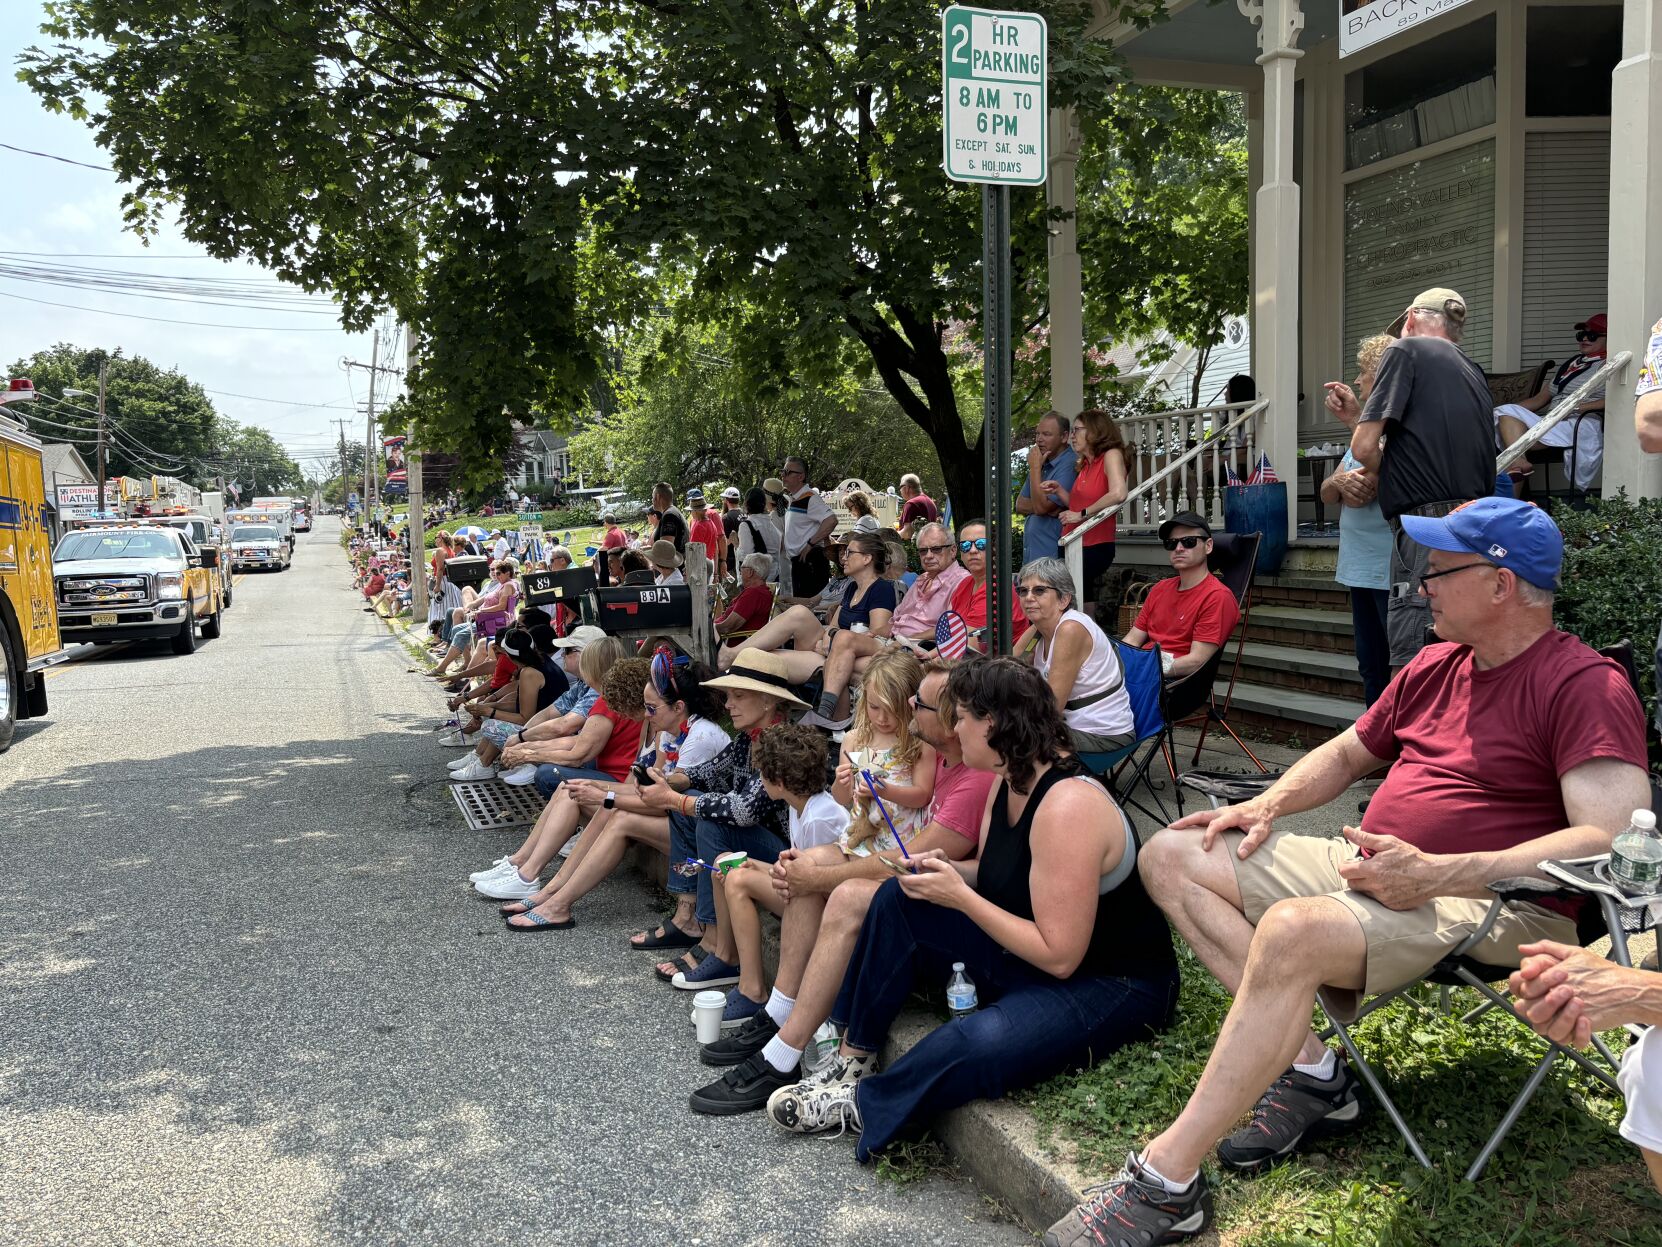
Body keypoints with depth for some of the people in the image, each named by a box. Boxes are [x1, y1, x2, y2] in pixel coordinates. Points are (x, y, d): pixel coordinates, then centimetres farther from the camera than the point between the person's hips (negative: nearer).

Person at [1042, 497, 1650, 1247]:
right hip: (1370, 867, 10)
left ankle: (1166, 1183, -28)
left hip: (1491, 904, -9)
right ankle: (1308, 1066, -10)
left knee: (1292, 931, -37)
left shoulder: (1587, 686, -10)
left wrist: (1435, 875, -28)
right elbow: (1347, 754, 27)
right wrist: (1268, 804, 7)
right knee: (1172, 855, 1)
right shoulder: (1434, 666, 15)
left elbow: (1615, 842, -22)